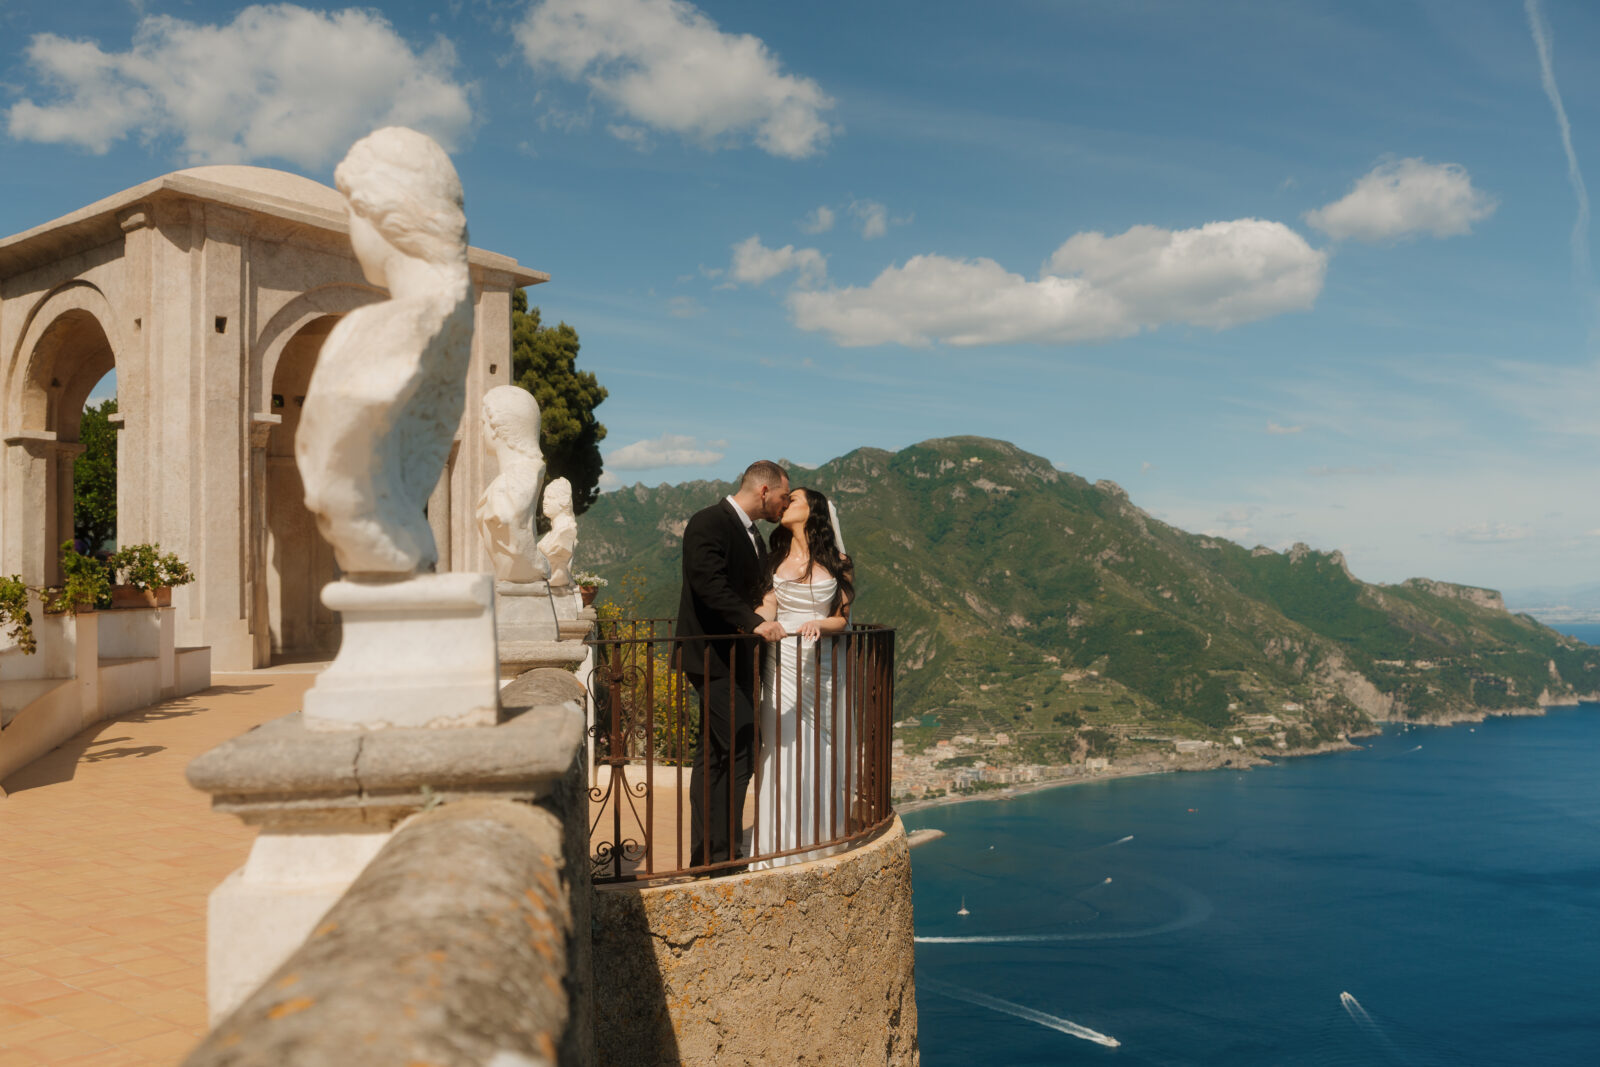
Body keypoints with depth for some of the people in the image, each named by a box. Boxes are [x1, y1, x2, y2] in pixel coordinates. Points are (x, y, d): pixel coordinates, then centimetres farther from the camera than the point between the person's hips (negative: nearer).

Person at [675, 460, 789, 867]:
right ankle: (722, 853, -5)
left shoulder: (753, 535, 18)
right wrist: (755, 622, -33)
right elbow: (710, 584, -25)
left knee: (714, 756, 12)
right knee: (739, 752, -12)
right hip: (713, 657, -10)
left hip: (737, 659, 10)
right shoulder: (708, 524, -12)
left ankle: (705, 851, 19)